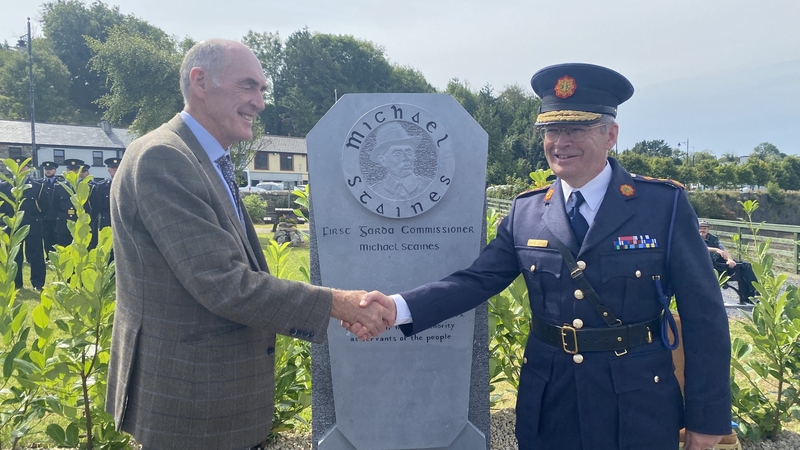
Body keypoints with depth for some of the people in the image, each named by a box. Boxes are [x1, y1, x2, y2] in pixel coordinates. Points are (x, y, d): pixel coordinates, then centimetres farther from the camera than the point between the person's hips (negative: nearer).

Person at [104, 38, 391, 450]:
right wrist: (336, 303, -19)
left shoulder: (212, 164, 9)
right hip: (186, 402, -9)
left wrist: (335, 311, 3)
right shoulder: (161, 158, -19)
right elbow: (223, 283, -24)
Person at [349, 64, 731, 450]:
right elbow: (476, 281, -7)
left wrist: (706, 418, -5)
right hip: (549, 406, 3)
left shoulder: (665, 205, -9)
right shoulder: (525, 212, -1)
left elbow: (703, 317, -6)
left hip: (638, 409, -2)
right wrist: (398, 307, -23)